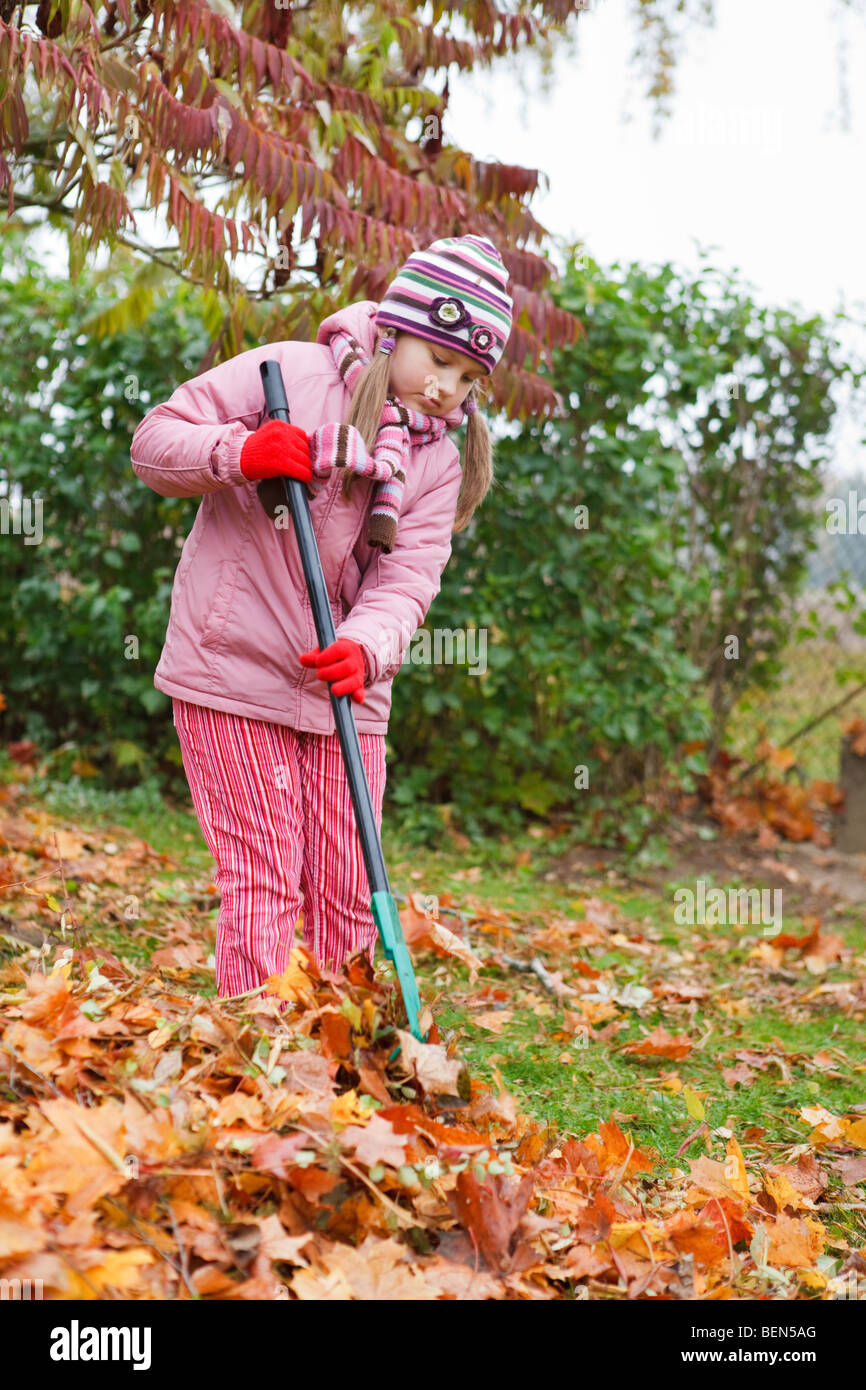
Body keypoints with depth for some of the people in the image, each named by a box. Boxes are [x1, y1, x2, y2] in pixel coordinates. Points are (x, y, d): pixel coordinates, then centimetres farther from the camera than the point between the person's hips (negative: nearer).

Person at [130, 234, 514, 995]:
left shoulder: (441, 463, 7)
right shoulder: (289, 374, -5)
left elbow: (408, 578, -6)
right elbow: (154, 443, -4)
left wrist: (366, 647, -27)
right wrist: (237, 454, -24)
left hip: (346, 692, 5)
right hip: (234, 678, -4)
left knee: (348, 895, 7)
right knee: (263, 881, -5)